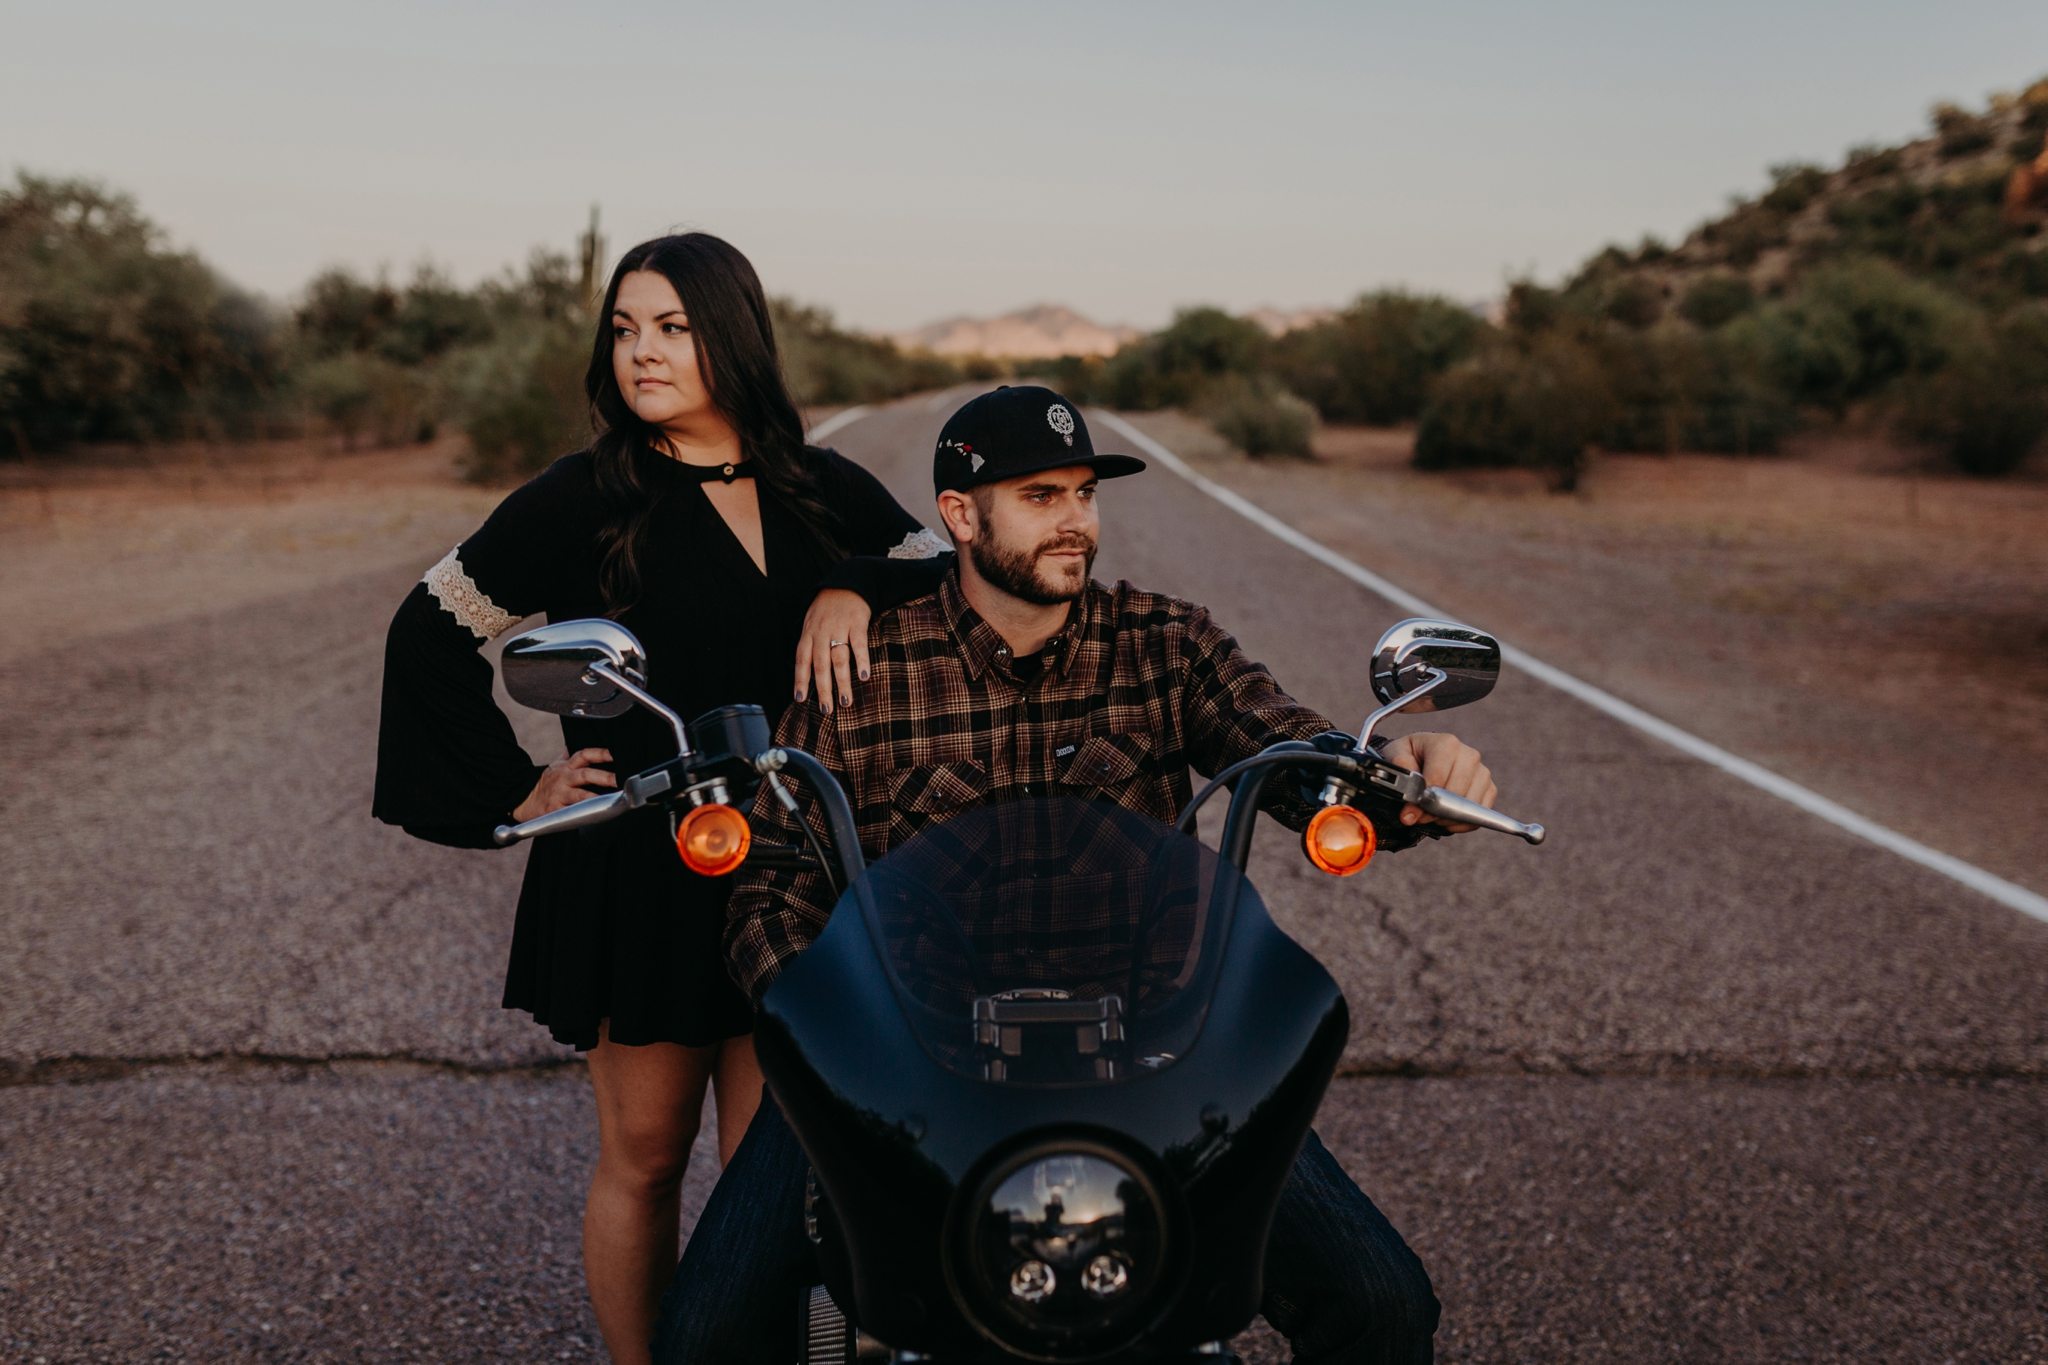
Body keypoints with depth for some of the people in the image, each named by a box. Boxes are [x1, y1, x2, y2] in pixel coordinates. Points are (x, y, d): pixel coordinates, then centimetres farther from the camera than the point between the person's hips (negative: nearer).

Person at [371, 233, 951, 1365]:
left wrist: (854, 589, -10)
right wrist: (513, 790, -4)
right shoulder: (582, 498, -3)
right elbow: (431, 632, 1)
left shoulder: (824, 491, 5)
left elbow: (949, 572, 9)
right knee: (645, 1157, 10)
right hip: (635, 871, -2)